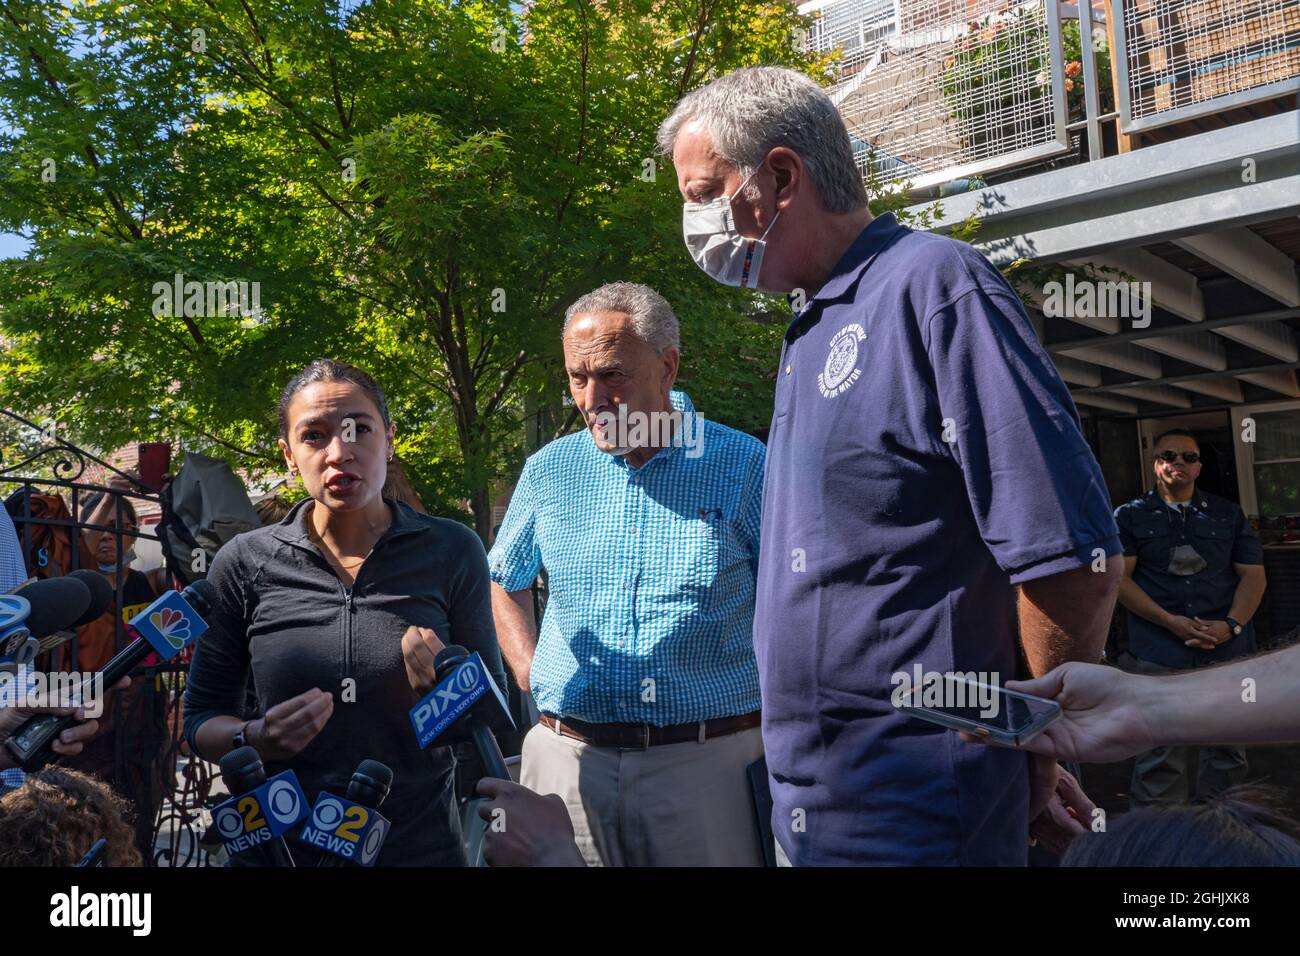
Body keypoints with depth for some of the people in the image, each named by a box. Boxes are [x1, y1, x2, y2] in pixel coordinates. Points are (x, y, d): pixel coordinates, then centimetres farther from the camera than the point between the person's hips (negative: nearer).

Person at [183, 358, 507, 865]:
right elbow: (201, 718, 2)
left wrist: (443, 691, -20)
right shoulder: (243, 563, -7)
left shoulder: (452, 552, -8)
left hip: (422, 843, 0)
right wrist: (256, 739, -17)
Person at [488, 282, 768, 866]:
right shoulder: (547, 472, 6)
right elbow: (504, 581, 22)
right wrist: (530, 671, 8)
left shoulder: (744, 467, -4)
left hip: (712, 758, -2)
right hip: (567, 754, 3)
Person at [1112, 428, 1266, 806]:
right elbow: (1118, 579, -2)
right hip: (1158, 654, -3)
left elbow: (1253, 574, 10)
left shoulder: (1229, 514, 15)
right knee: (1161, 757, -4)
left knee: (1227, 752, 7)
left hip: (1228, 651, 3)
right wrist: (1172, 622, -13)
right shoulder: (1130, 516, 7)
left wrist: (1231, 625, -9)